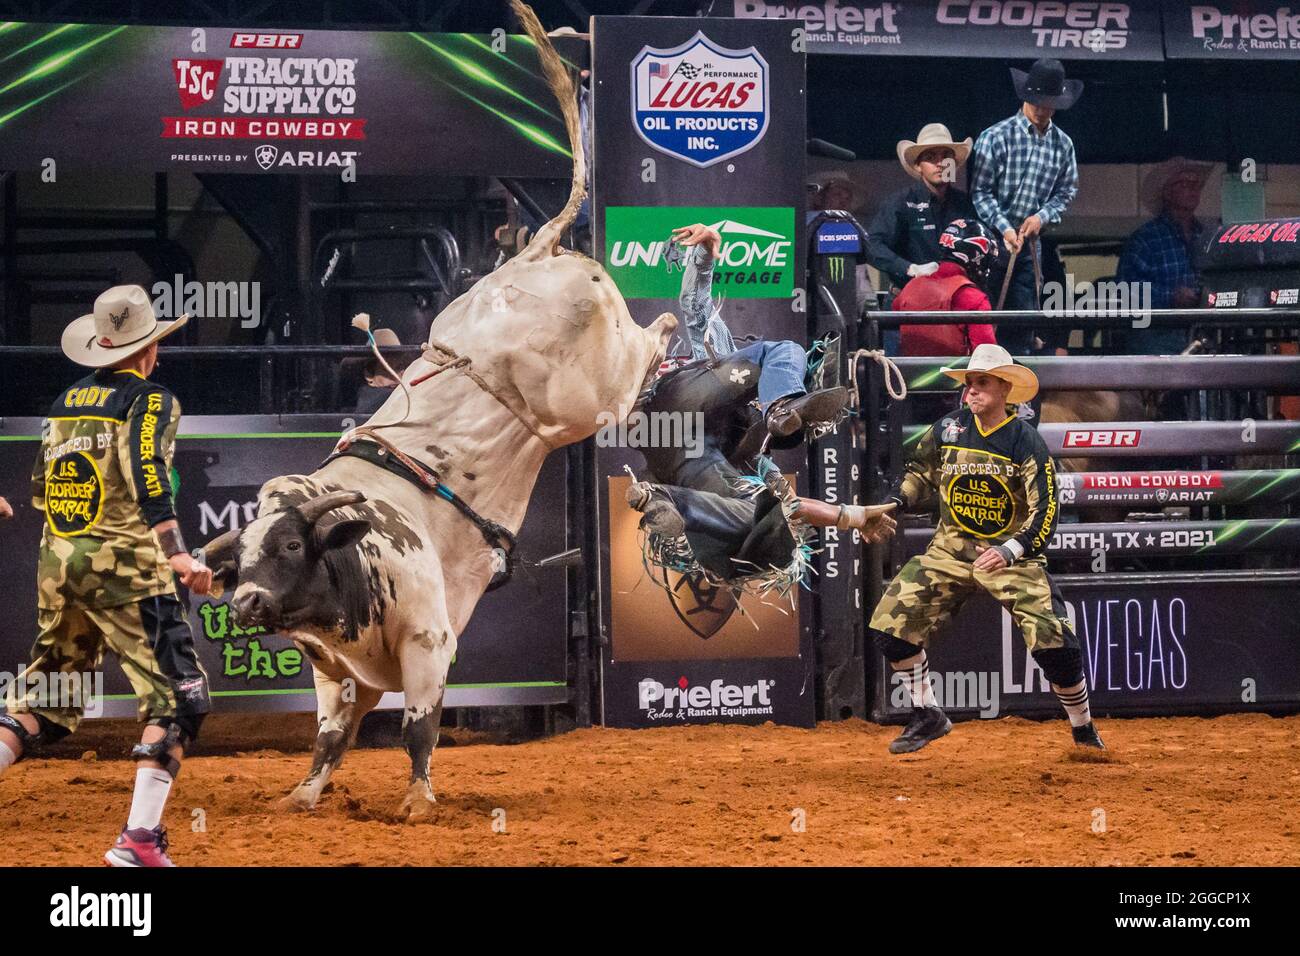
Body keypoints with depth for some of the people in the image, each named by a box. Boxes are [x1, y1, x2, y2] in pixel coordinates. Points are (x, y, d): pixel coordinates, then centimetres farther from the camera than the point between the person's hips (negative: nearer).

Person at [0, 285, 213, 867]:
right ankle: (139, 838, -11)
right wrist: (178, 556, -27)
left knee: (47, 699, 15)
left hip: (56, 564, 7)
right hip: (124, 566, -7)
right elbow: (149, 480, -20)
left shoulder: (66, 403, 14)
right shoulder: (150, 401, -5)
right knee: (178, 697, -2)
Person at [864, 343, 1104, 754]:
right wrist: (891, 506, -4)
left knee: (1054, 644, -18)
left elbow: (1044, 515, -17)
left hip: (1012, 552, -4)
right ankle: (927, 717, 11)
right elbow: (919, 474, 15)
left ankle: (1084, 729, 6)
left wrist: (1009, 552, -31)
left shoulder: (1027, 442, -14)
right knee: (890, 624, -7)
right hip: (951, 550, 4)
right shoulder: (948, 429, -3)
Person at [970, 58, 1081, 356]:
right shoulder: (996, 137, -8)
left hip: (1028, 242, 4)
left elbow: (1066, 191, 12)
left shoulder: (1062, 145, 6)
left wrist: (1042, 217, -7)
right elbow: (980, 191, -9)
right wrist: (1004, 228, -19)